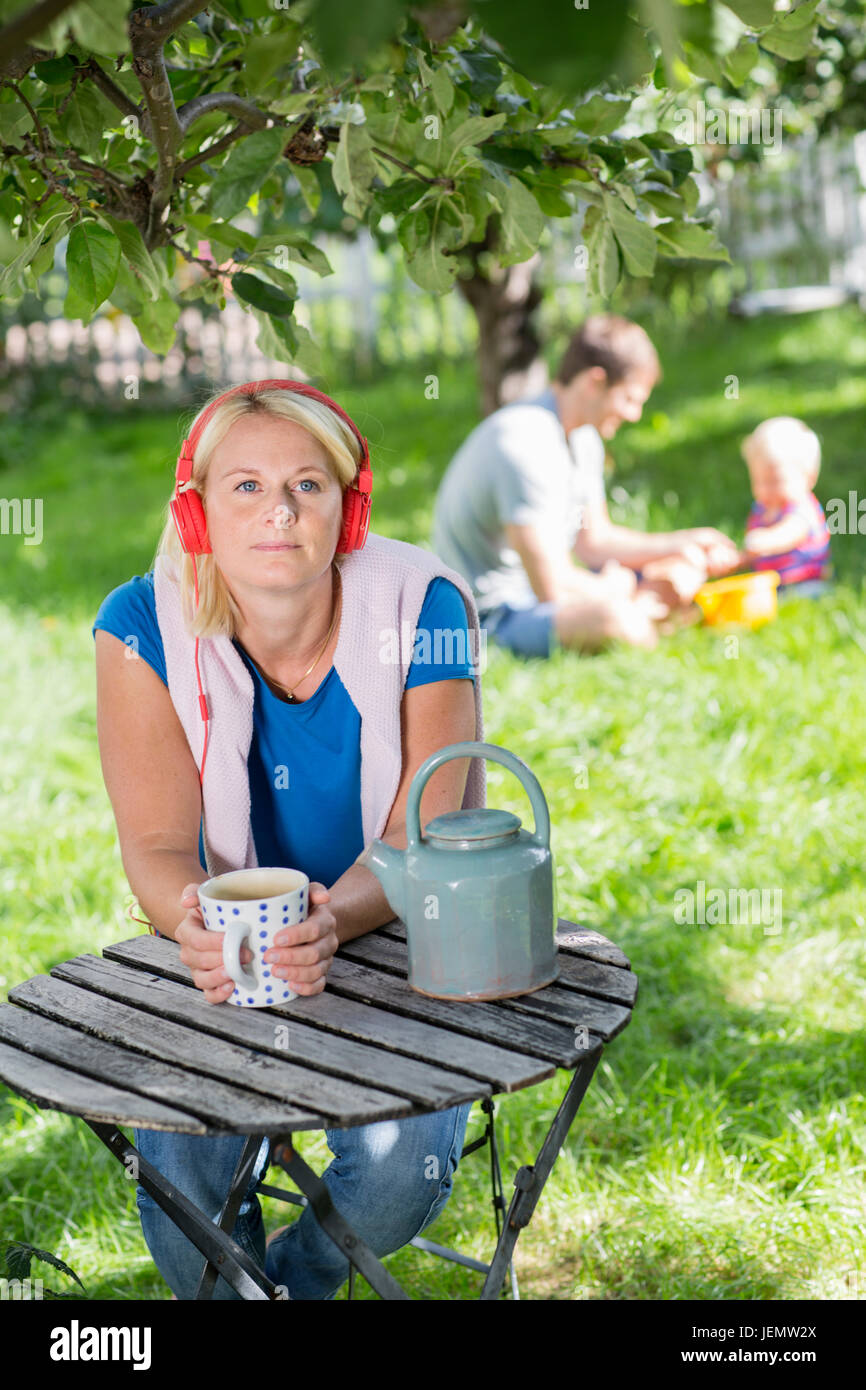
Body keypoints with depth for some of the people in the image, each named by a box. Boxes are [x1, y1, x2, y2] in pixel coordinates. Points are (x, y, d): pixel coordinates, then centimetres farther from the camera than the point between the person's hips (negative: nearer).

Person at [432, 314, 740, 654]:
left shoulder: (584, 439, 7)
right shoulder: (524, 443, -26)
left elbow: (593, 540, 17)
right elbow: (550, 588, -27)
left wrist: (681, 543, 7)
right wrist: (611, 588, -8)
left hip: (548, 590, 11)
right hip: (497, 613, -11)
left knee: (683, 572, 13)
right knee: (611, 616, -38)